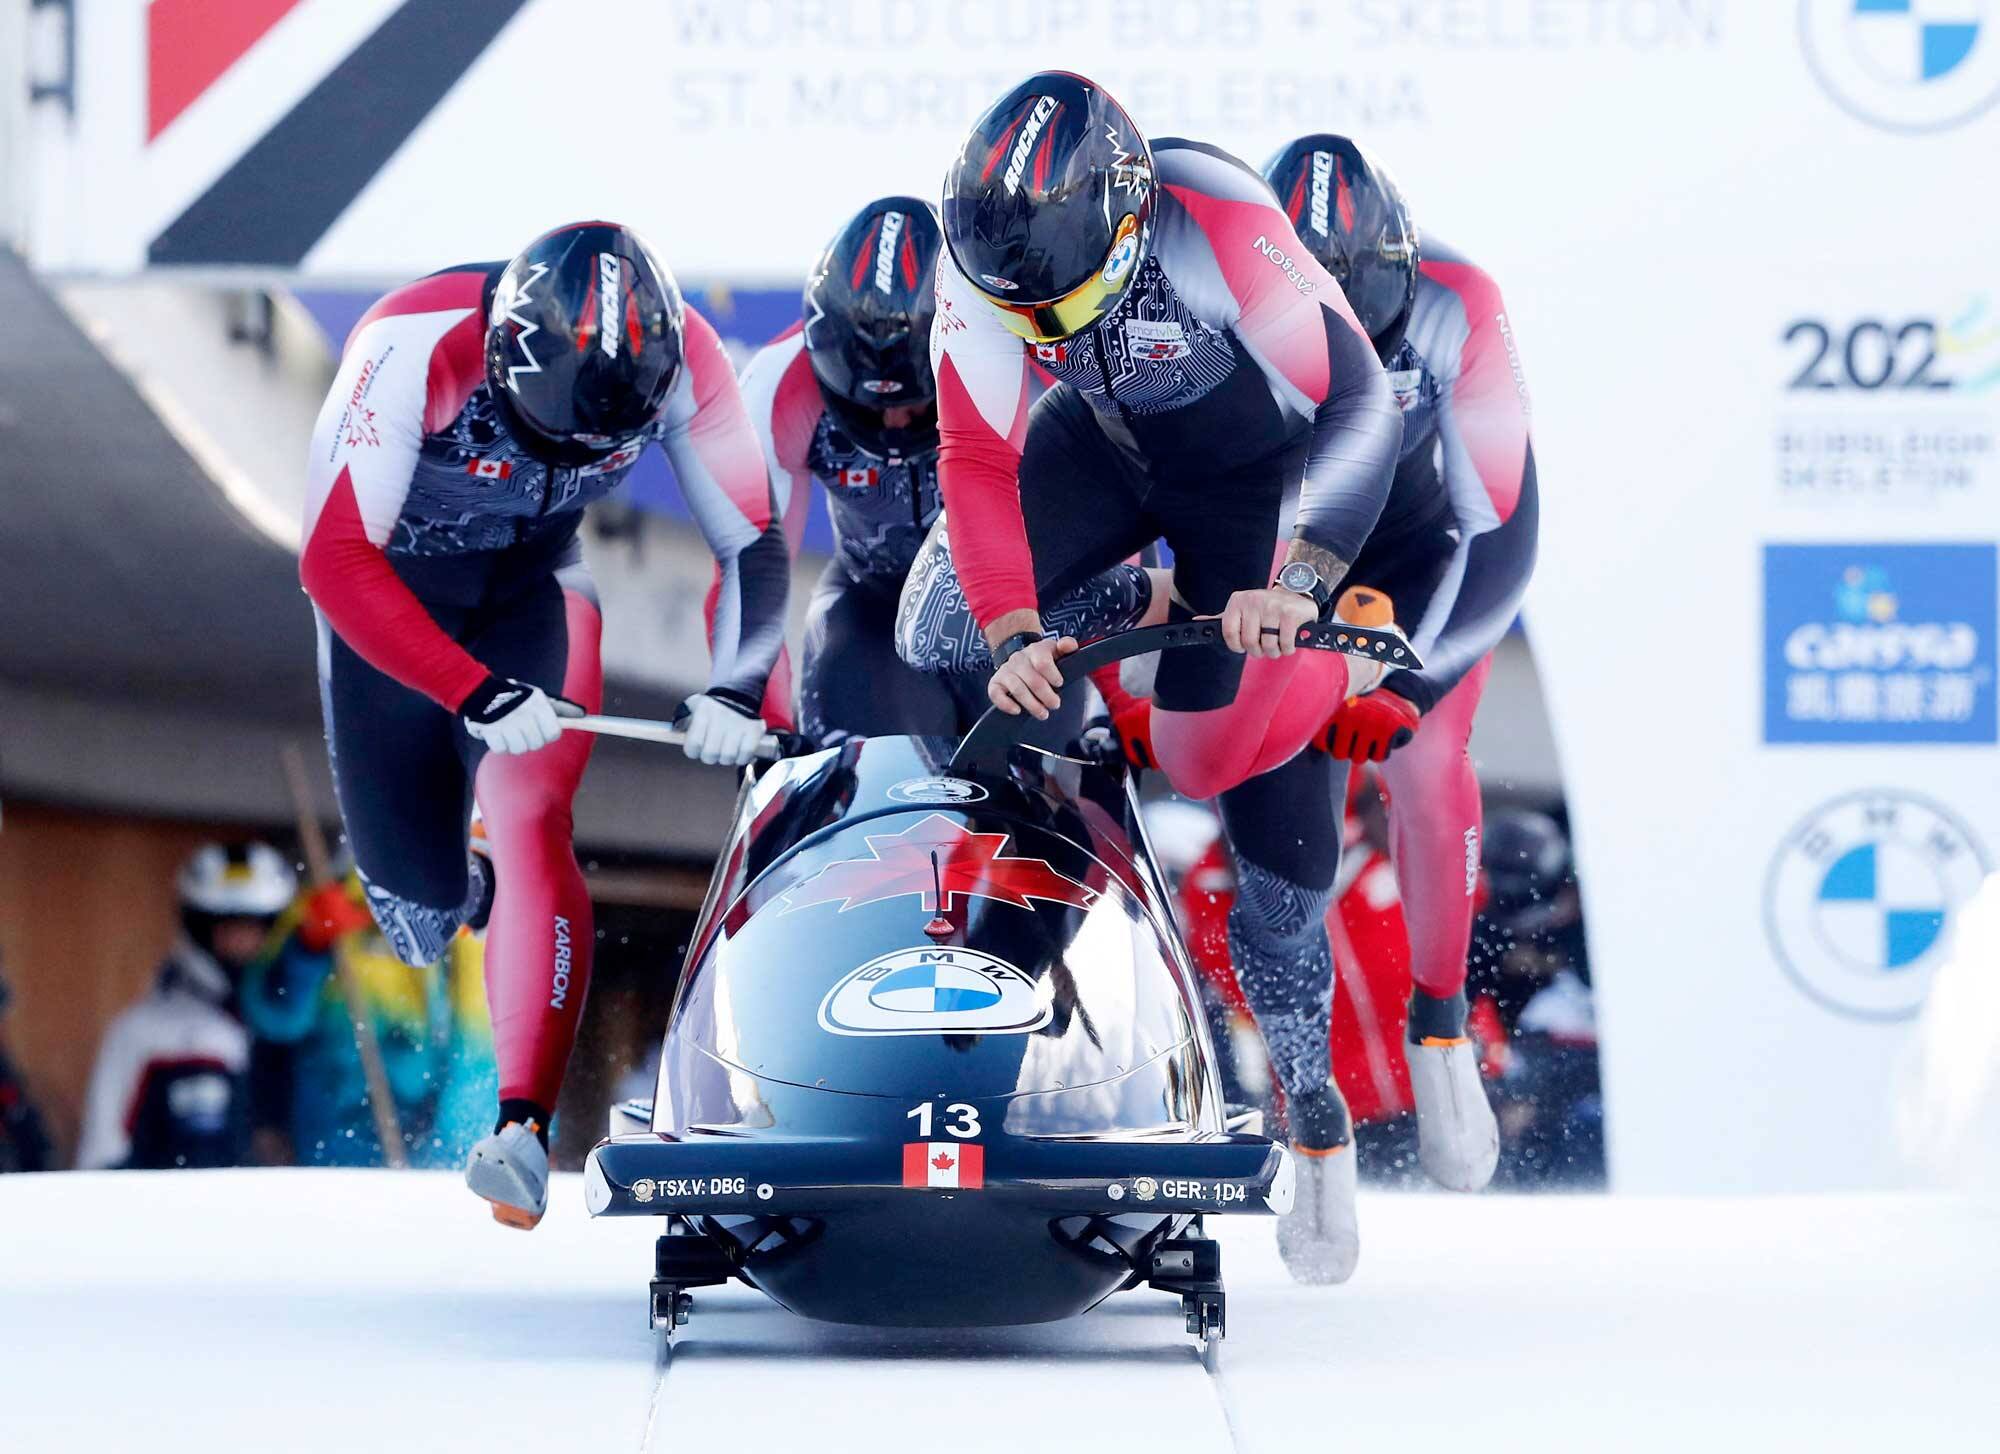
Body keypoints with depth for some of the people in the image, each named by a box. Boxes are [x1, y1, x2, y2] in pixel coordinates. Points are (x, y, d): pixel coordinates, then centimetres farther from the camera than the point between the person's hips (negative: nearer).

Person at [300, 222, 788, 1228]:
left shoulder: (684, 362, -25)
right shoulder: (417, 350, -37)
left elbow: (754, 545, -14)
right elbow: (334, 560, -35)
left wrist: (736, 690, -32)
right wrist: (479, 694, -42)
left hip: (531, 576, 1)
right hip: (389, 573, -1)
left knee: (531, 820, -21)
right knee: (408, 870, 1)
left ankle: (523, 1127, -24)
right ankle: (464, 899, 40)